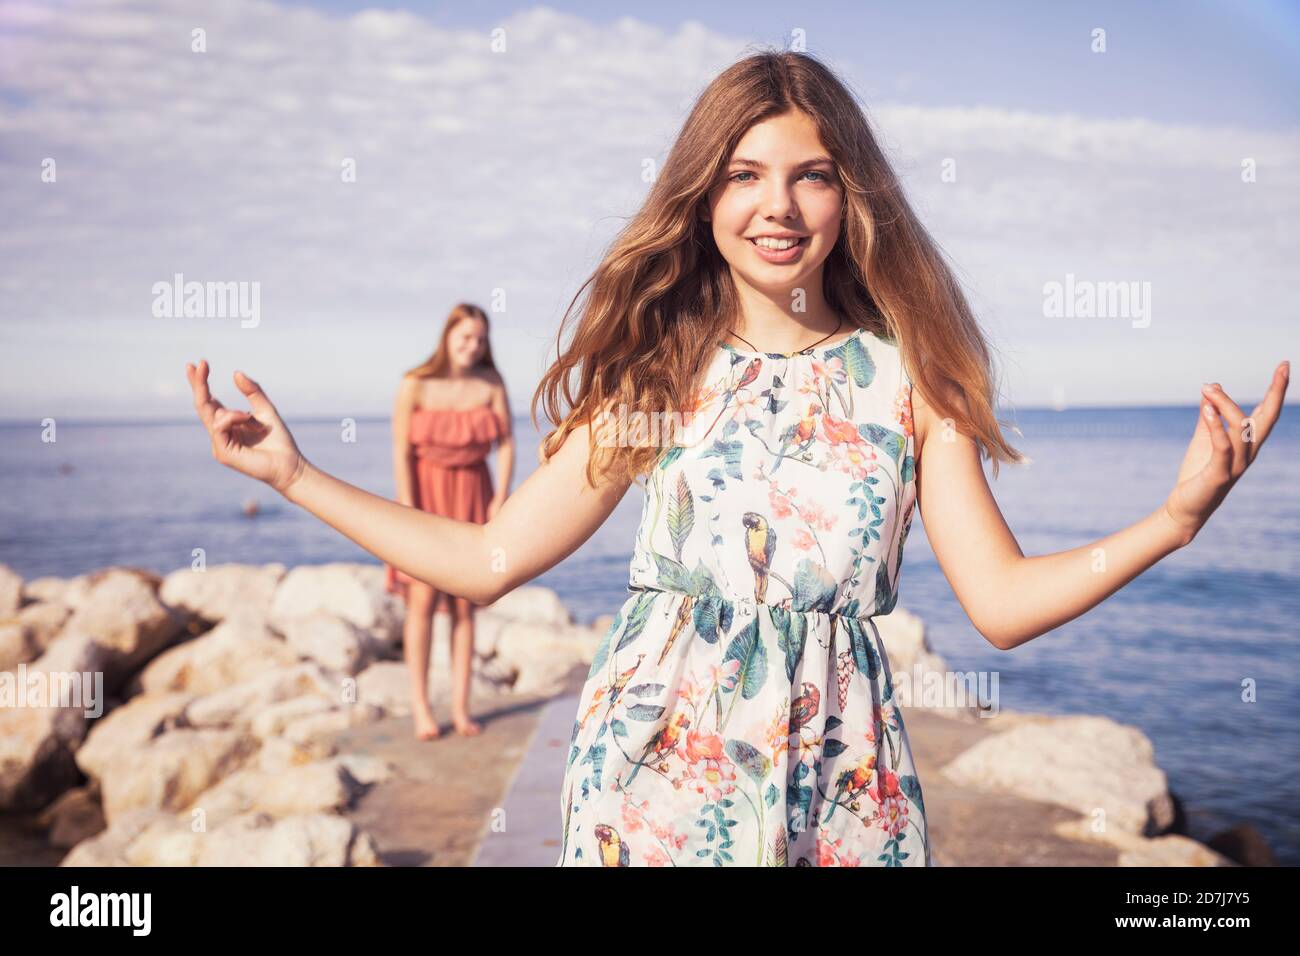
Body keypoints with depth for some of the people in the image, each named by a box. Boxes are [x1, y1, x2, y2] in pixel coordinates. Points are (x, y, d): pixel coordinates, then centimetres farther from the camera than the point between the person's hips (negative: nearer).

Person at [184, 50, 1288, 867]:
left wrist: (1177, 515, -15)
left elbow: (1002, 602, -2)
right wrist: (291, 472, 1)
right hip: (659, 760, 0)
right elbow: (489, 559, 3)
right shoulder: (657, 375, 3)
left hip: (845, 776, 0)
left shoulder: (906, 373, 2)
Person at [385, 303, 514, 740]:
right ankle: (420, 707, 0)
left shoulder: (490, 383, -3)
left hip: (471, 496, 2)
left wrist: (501, 500, -10)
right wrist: (409, 509, -15)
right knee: (423, 598, -6)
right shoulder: (415, 385, -10)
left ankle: (461, 706, 10)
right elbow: (402, 452, -10)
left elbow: (506, 444, -3)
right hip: (425, 494, -2)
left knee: (463, 604, 5)